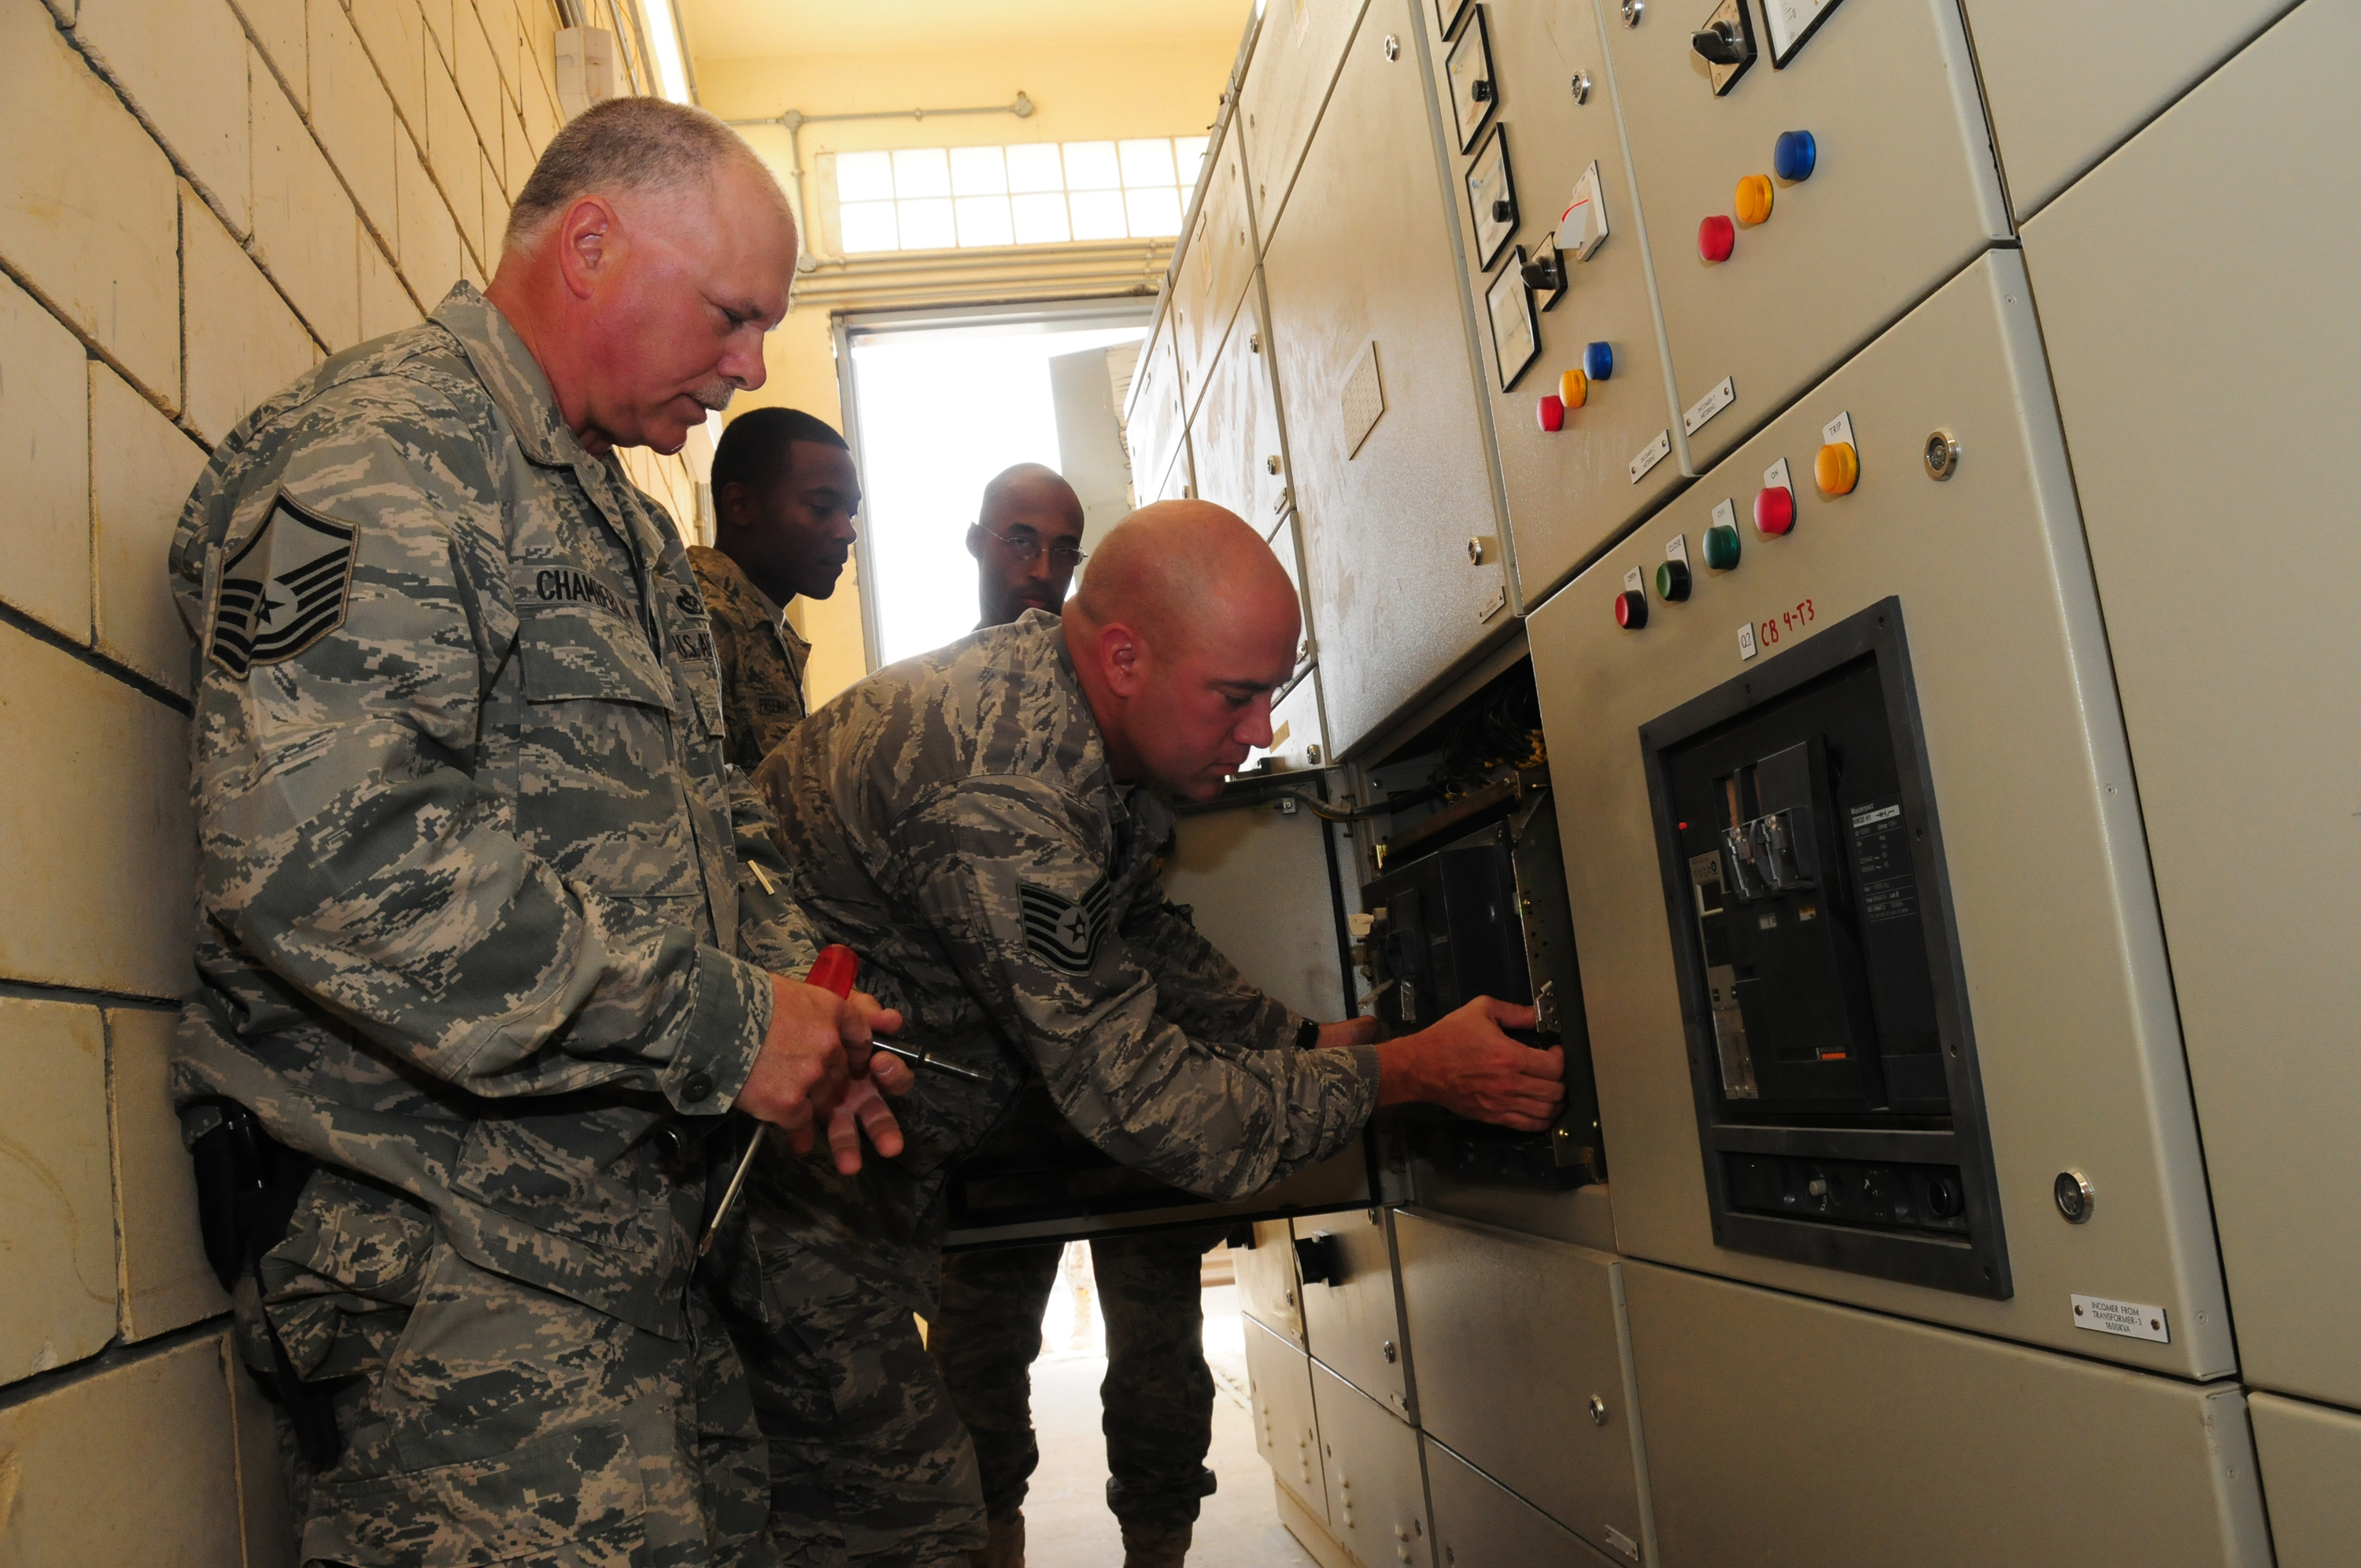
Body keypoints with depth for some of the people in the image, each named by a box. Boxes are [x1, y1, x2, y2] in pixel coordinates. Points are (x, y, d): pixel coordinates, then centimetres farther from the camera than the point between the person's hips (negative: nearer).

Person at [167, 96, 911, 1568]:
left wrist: (797, 991, 2)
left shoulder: (627, 521, 20)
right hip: (447, 1249, -9)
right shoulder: (382, 446, -12)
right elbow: (316, 850, -27)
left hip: (632, 1219, 9)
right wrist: (719, 1026, -21)